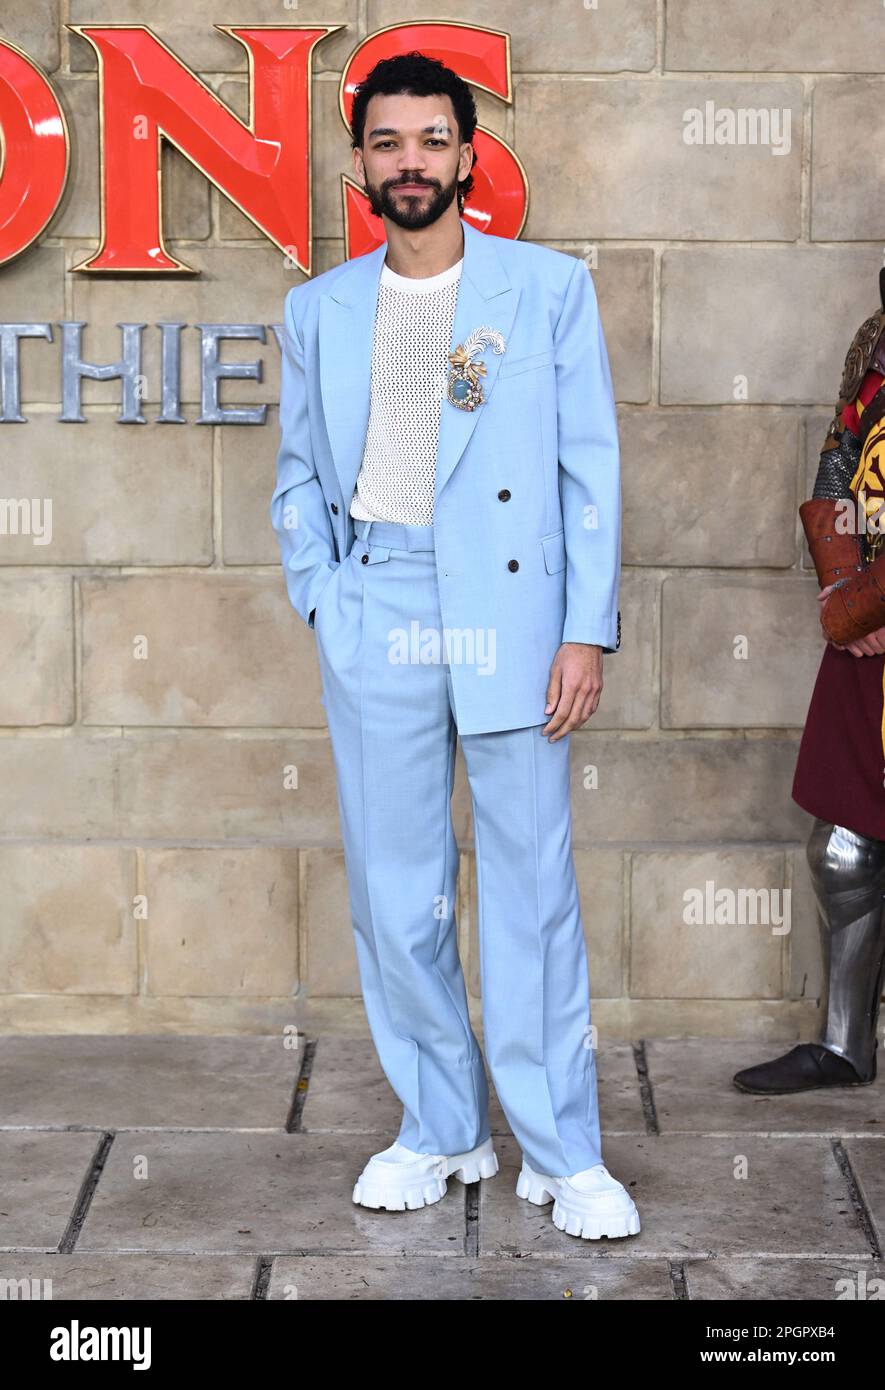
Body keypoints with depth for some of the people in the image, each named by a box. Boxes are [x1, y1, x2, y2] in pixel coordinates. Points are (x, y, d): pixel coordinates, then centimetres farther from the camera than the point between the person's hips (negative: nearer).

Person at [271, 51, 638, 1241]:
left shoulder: (550, 287, 4)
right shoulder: (320, 308, 12)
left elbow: (591, 468, 1)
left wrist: (588, 631, -6)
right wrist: (320, 596, 3)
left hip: (508, 610, -2)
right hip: (374, 619, 3)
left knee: (531, 887, 0)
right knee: (393, 892, 7)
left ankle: (562, 1154, 11)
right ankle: (441, 1129, 22)